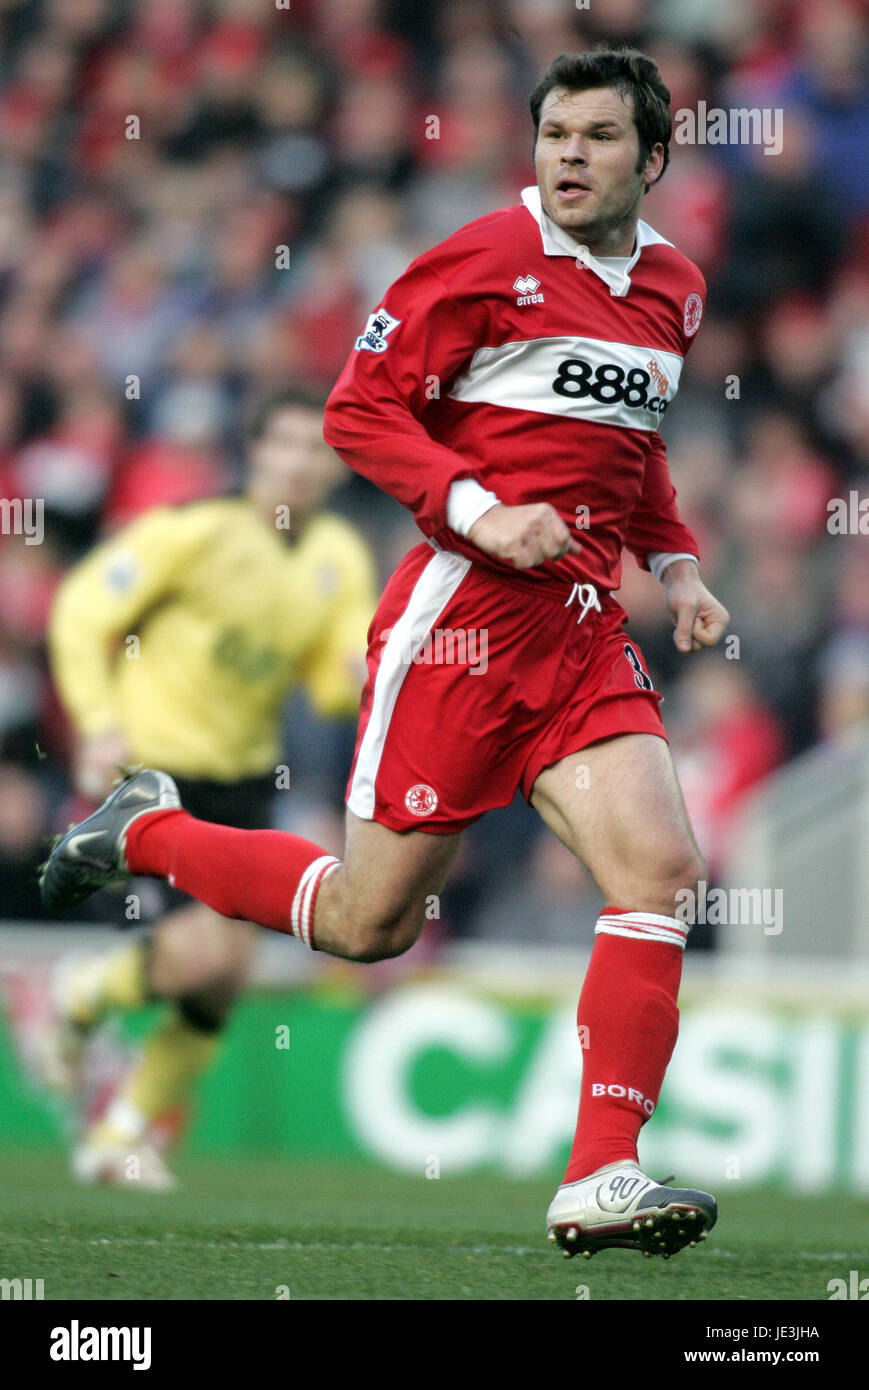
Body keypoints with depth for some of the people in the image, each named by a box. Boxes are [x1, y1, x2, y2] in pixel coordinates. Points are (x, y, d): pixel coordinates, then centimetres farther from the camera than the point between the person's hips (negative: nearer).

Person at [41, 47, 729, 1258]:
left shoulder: (674, 285, 13)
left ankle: (601, 1182, -10)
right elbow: (359, 410, -8)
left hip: (585, 630, 6)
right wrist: (478, 508, -21)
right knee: (369, 921, 0)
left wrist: (675, 566, 14)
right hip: (462, 613, -6)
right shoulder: (488, 257, -8)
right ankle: (146, 833, 27)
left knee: (663, 868, -13)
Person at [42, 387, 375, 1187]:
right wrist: (100, 722, -17)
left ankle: (125, 1135, 16)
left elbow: (335, 684, 9)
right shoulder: (199, 533, -13)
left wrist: (364, 673, -15)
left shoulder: (339, 559, 5)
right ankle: (88, 995, 13)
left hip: (242, 776, 6)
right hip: (154, 762, -6)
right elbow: (82, 612, -8)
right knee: (205, 953, -21)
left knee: (230, 968, -3)